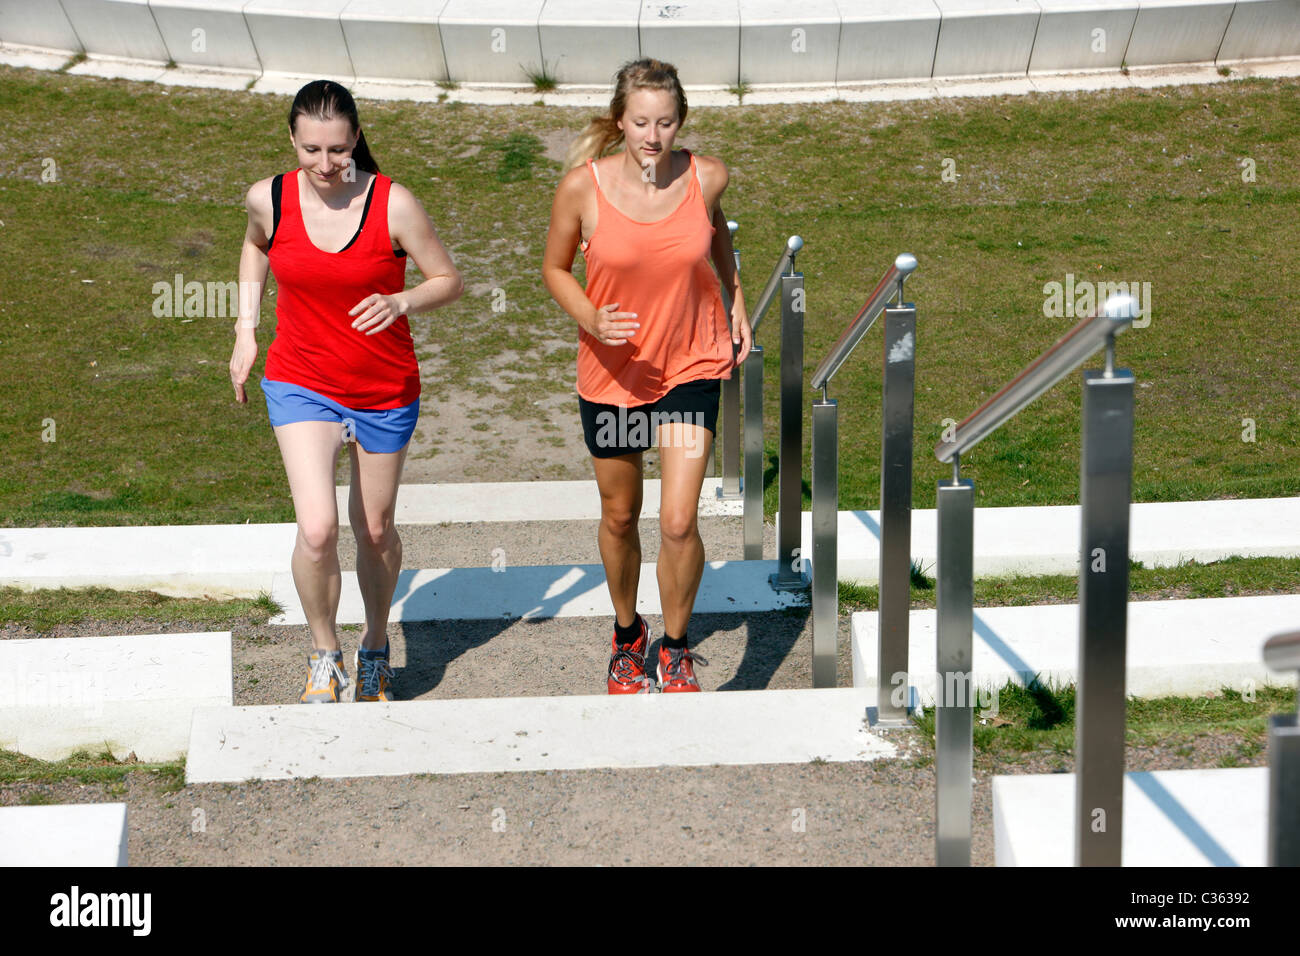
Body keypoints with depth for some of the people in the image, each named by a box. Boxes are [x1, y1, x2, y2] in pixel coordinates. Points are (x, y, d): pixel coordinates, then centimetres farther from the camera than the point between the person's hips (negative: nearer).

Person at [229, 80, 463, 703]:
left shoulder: (393, 204, -15)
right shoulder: (268, 199, -8)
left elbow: (449, 281, -5)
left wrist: (400, 303, -25)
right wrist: (246, 330, 8)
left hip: (384, 392, 0)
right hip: (300, 385, 0)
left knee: (375, 531, 14)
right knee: (317, 528, -17)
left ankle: (375, 648, 40)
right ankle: (324, 654, 8)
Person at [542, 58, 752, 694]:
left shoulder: (707, 177, -12)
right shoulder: (583, 186, -17)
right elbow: (554, 269, -2)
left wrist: (735, 296, 13)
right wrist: (591, 319, -20)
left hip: (690, 363, 0)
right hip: (610, 370, 0)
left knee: (679, 522, -10)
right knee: (619, 517, 16)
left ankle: (675, 649, 15)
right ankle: (626, 635, 43)